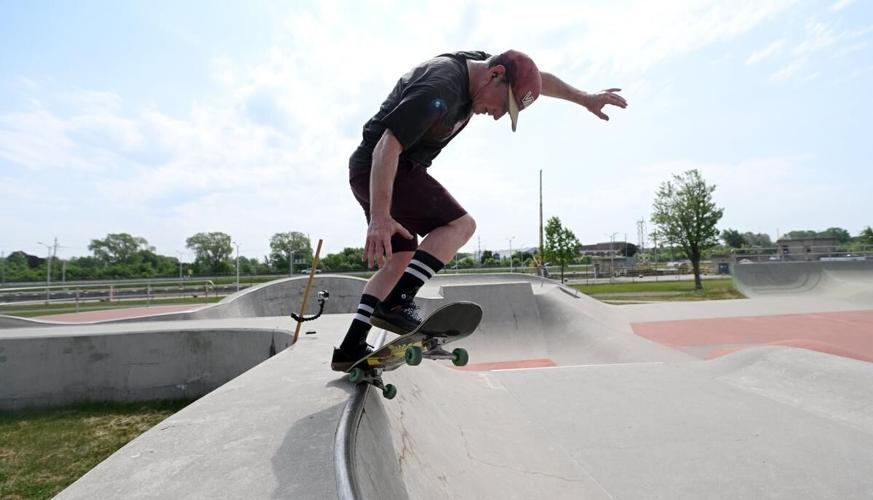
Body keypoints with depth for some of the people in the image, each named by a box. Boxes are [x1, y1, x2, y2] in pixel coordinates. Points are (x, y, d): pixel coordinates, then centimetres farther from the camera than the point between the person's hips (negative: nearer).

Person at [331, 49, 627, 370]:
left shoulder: (477, 65, 6)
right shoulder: (441, 88, -24)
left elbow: (537, 78, 20)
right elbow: (386, 148, -29)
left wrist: (585, 99, 24)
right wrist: (380, 217, -33)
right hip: (378, 169, -10)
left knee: (399, 259, 8)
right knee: (460, 224, -14)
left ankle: (350, 349, 12)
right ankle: (396, 303, -21)